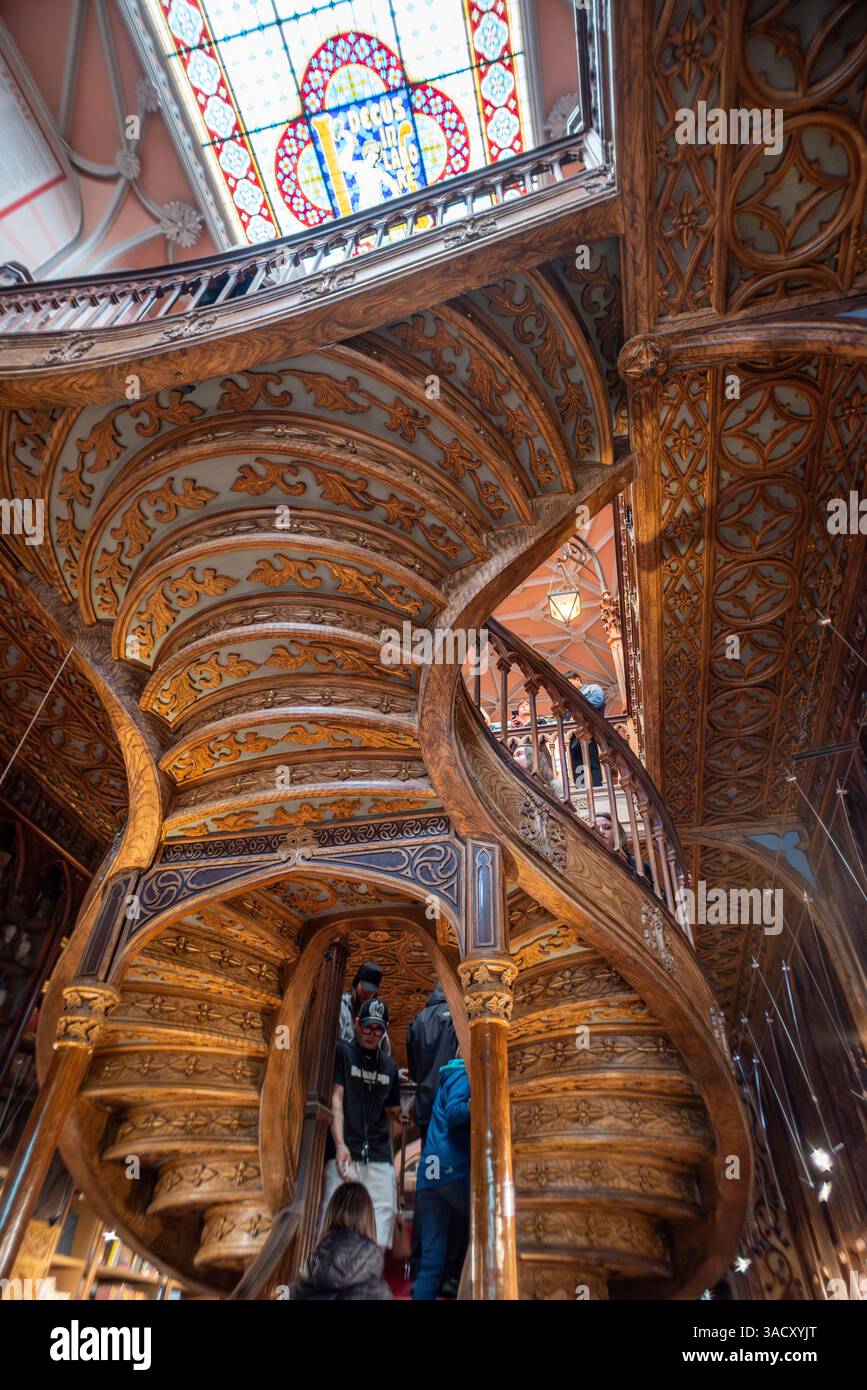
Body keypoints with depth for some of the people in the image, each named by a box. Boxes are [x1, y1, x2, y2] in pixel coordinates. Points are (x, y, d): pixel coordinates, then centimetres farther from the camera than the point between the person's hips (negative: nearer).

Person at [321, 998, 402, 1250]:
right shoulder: (341, 1052, 4)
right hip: (344, 1153, -4)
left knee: (384, 1210, -5)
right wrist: (340, 1144, -16)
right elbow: (335, 1098, -5)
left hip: (379, 1158, 4)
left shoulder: (389, 1067, 17)